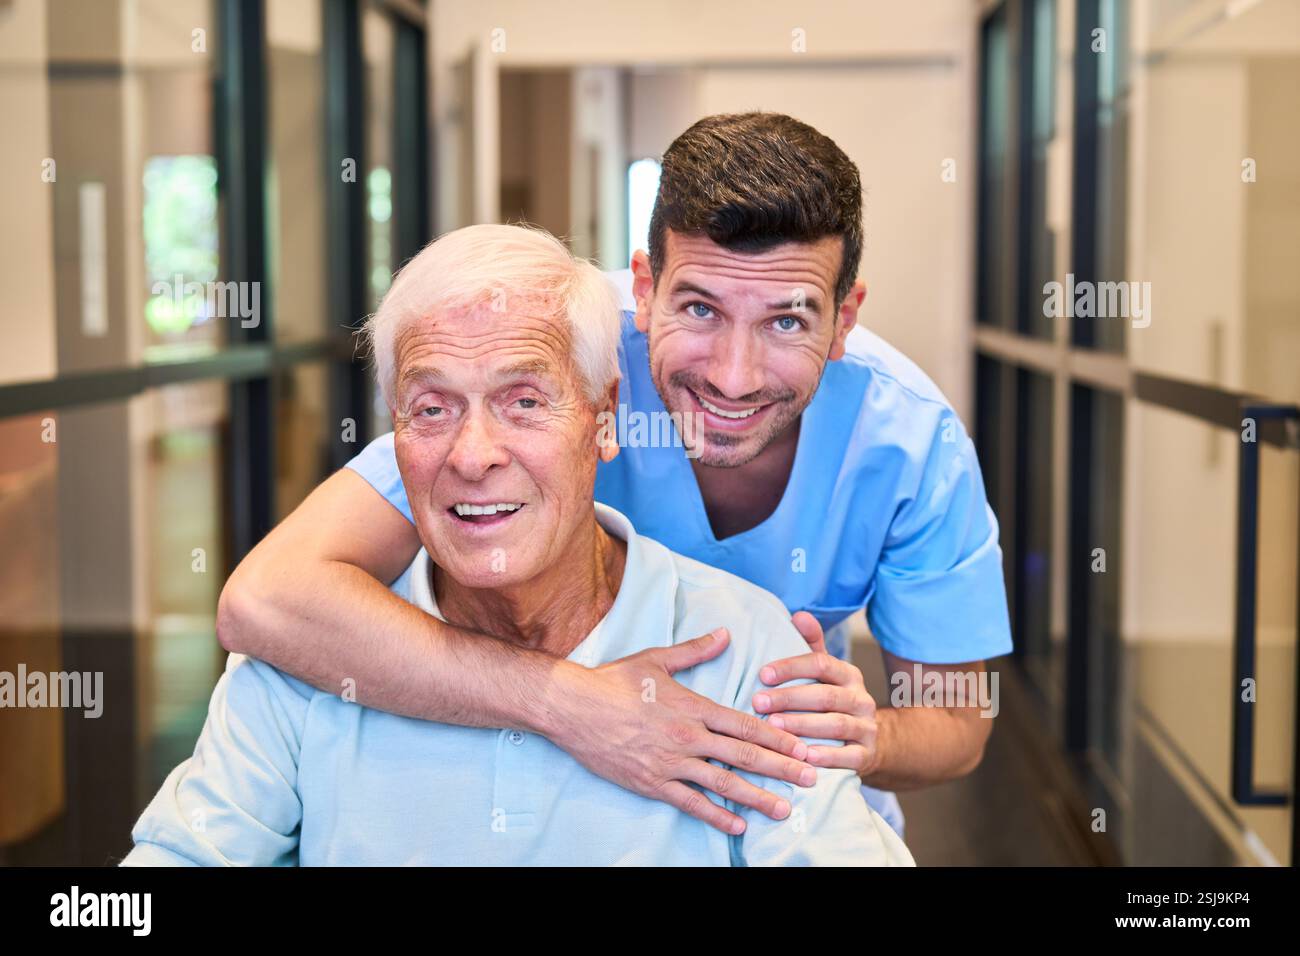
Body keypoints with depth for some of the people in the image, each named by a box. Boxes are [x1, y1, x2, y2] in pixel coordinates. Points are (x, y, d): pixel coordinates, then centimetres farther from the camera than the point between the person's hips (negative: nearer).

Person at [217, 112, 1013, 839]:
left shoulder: (915, 442, -23)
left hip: (793, 801, 3)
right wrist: (576, 704, -45)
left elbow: (958, 725, -10)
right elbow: (267, 598, -39)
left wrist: (867, 740, -33)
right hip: (556, 793, -2)